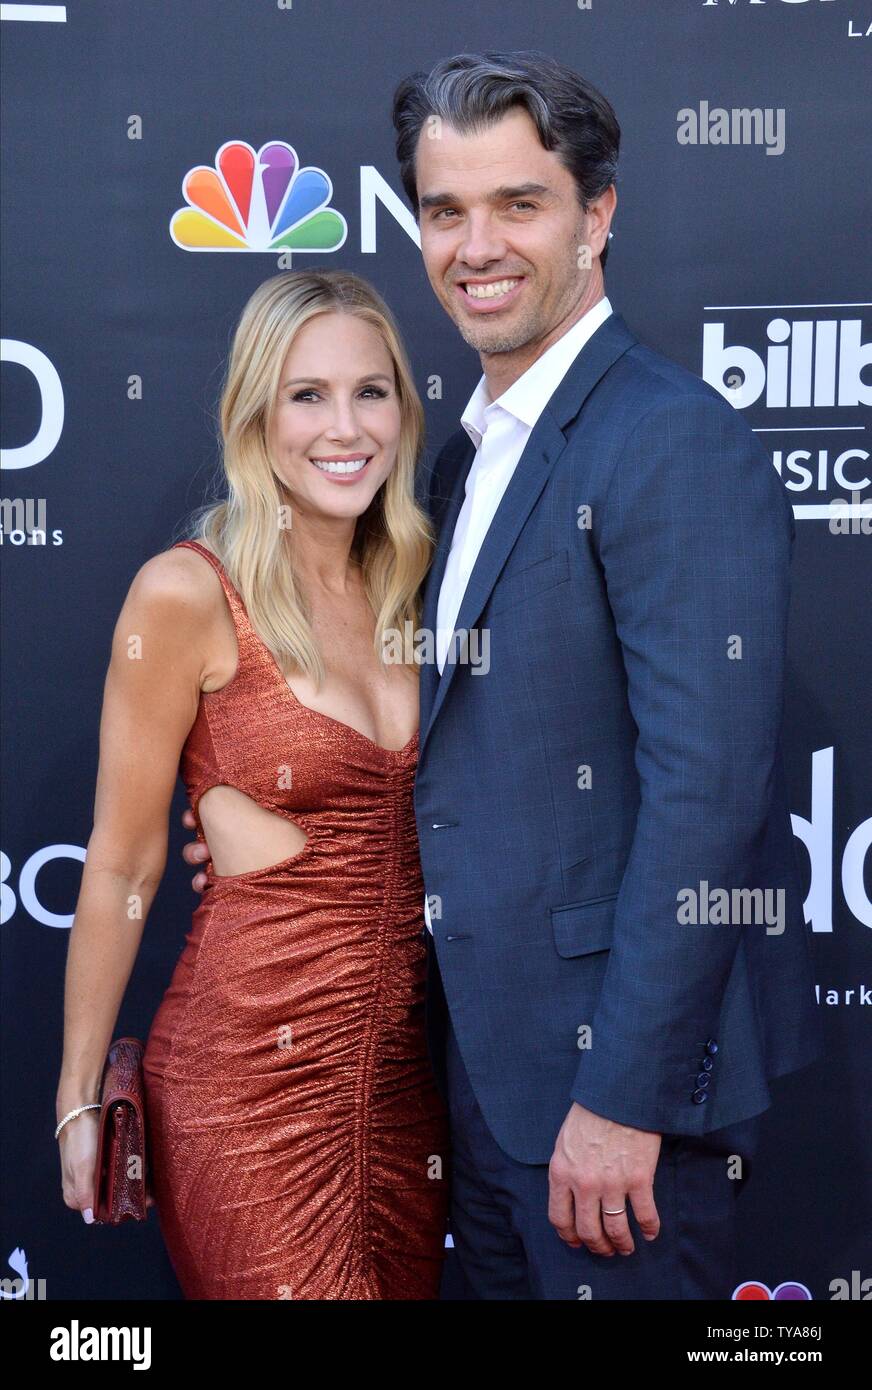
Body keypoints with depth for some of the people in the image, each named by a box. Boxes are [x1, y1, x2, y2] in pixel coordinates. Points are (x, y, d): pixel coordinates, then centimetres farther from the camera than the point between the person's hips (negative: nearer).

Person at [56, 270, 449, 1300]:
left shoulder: (409, 587, 6)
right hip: (249, 1068, -6)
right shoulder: (188, 593, -11)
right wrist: (79, 1100, -3)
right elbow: (121, 870, -7)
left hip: (403, 1056, 6)